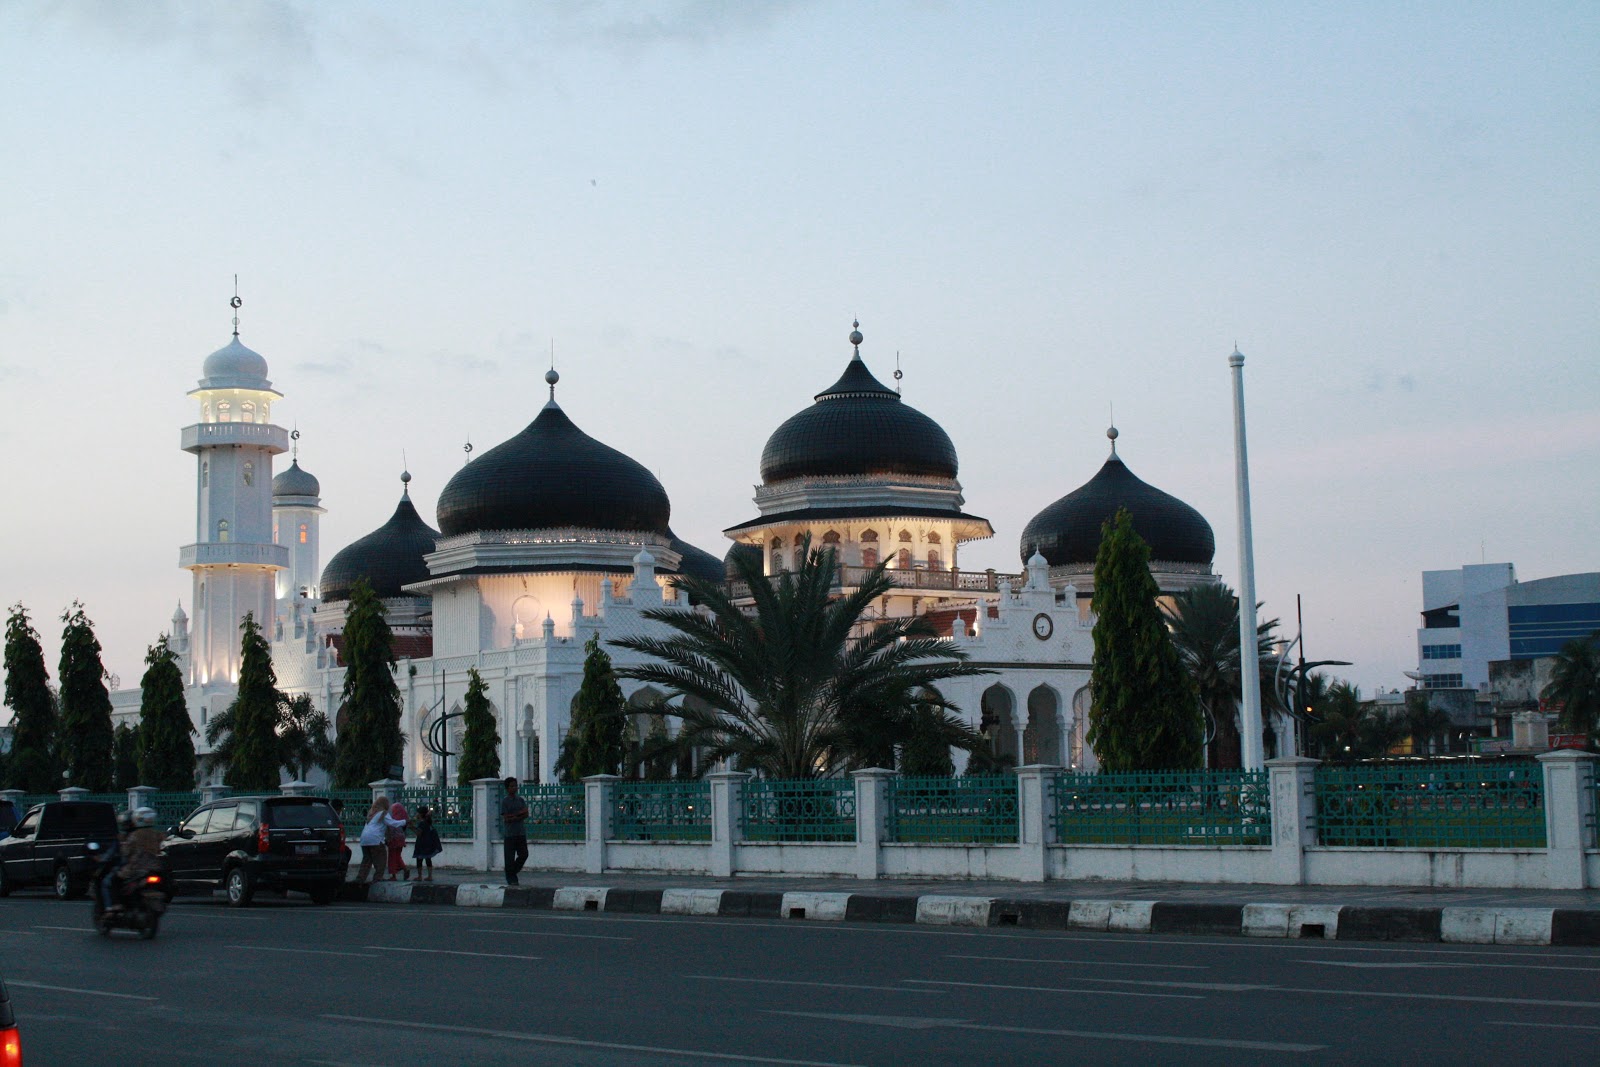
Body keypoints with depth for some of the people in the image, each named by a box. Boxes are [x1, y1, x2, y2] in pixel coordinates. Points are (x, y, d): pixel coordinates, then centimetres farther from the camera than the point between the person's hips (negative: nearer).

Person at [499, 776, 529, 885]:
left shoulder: (520, 800, 13)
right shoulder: (504, 801, -3)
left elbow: (526, 815, 3)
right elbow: (506, 818, -10)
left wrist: (514, 817, -12)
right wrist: (520, 813, -7)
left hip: (521, 832, 5)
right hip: (509, 833, -5)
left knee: (524, 854, 1)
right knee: (510, 857, -2)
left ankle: (513, 872, 20)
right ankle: (511, 879, 5)